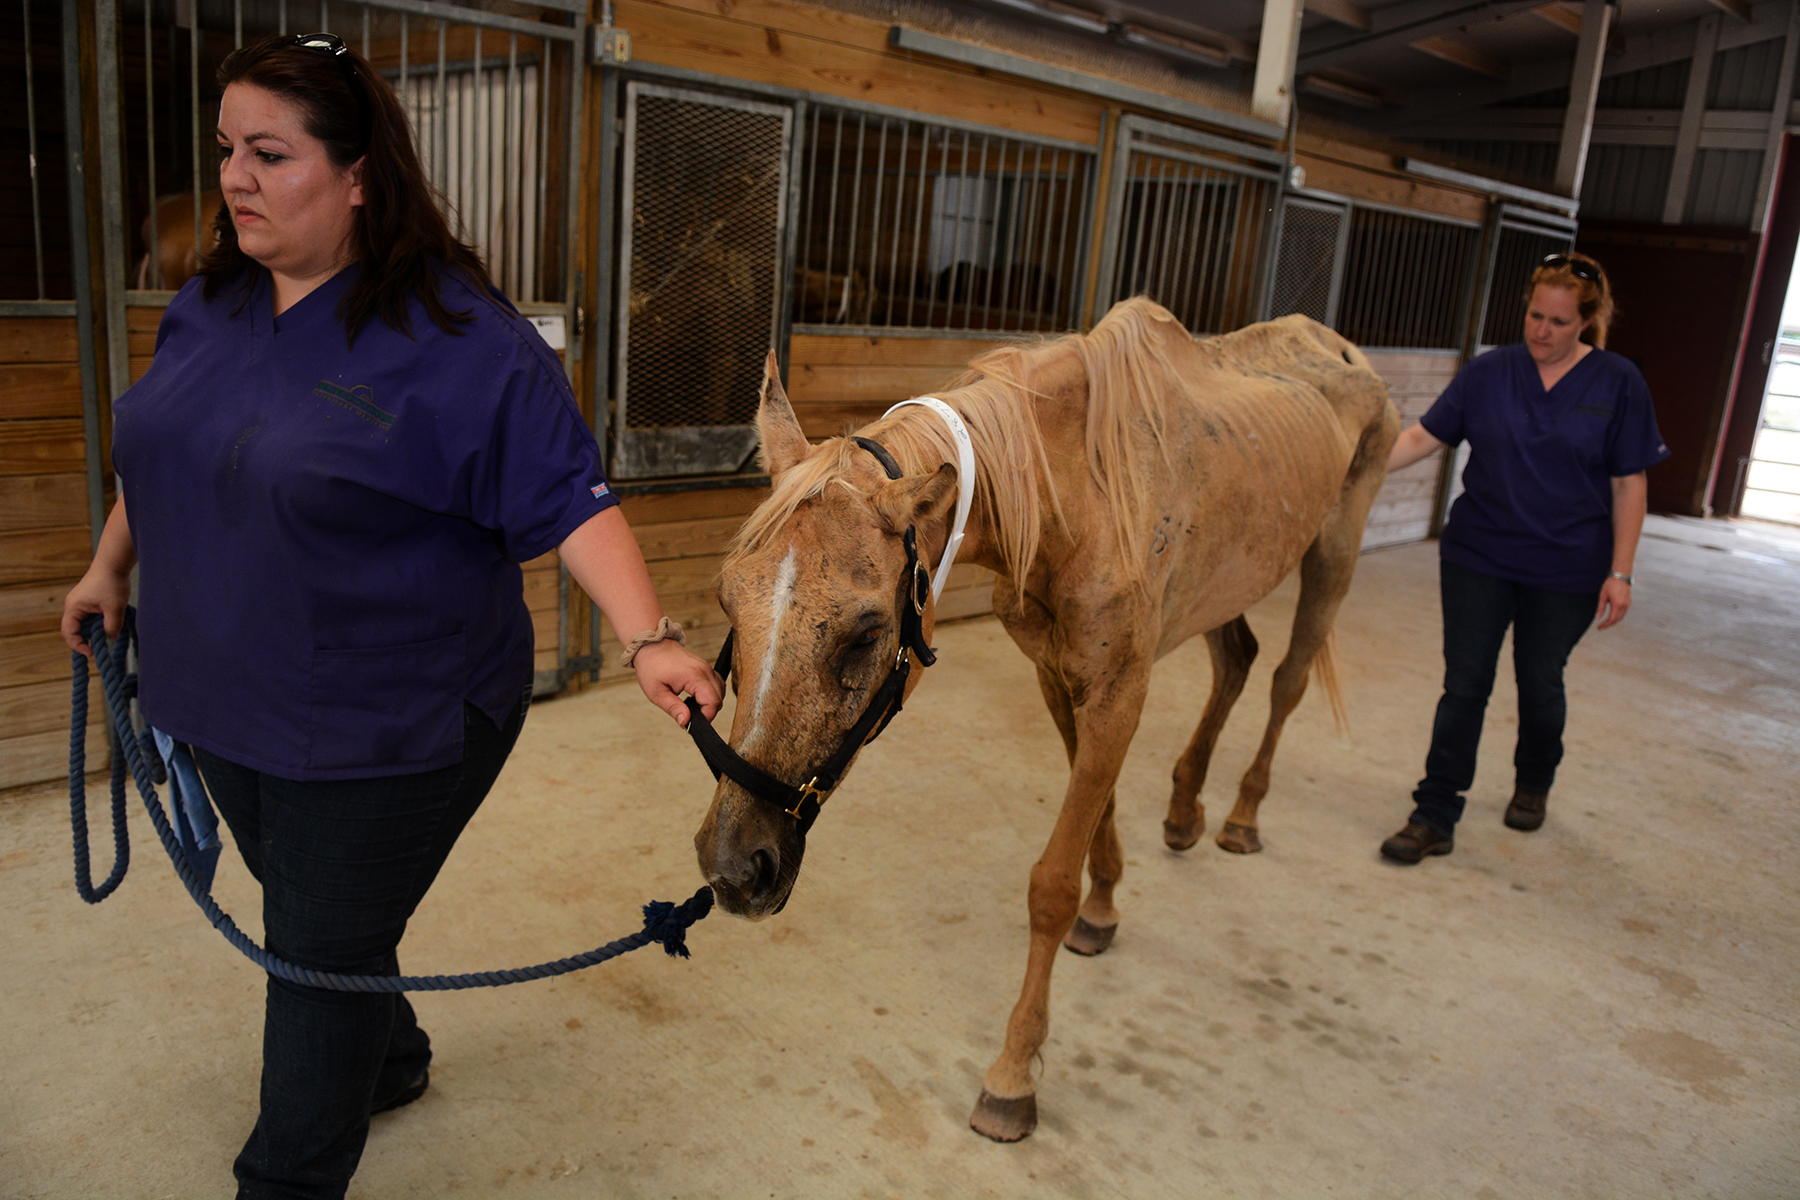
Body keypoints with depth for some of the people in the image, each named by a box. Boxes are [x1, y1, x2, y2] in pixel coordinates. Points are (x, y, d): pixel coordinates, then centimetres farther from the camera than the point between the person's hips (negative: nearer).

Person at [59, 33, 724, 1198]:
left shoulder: (458, 338, -20)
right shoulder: (210, 305, 3)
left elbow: (568, 495, -24)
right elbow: (163, 450, 19)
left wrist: (650, 638, -34)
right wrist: (111, 567, 26)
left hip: (380, 729, -7)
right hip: (226, 702, 8)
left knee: (326, 951, 7)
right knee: (302, 916, 25)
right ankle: (390, 1062, 51)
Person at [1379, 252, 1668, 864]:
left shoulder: (1617, 383, -4)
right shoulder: (1489, 372, -1)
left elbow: (1629, 484, -3)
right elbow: (1423, 435, -1)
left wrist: (1620, 572, -8)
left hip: (1566, 570, -1)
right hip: (1477, 560, 1)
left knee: (1539, 682, 13)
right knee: (1464, 684, 0)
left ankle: (1533, 784, 42)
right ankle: (1435, 818, 6)